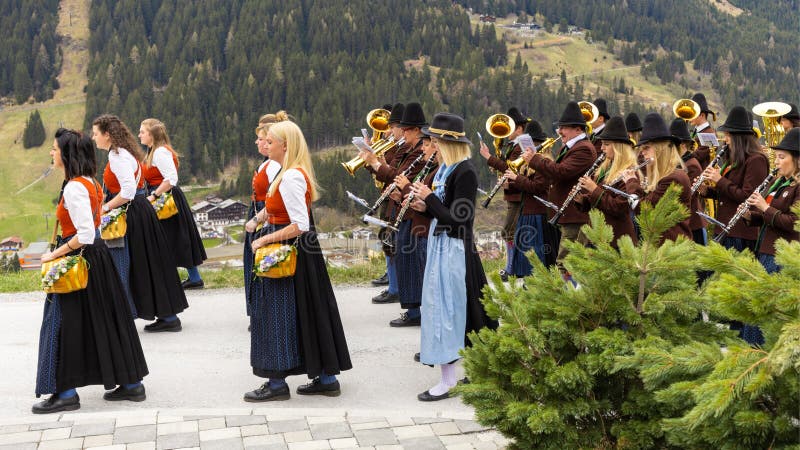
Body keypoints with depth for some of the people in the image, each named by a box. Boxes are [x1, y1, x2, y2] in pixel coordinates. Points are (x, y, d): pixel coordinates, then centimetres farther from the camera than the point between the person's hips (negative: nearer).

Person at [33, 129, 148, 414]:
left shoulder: (74, 188, -19)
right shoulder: (90, 183, 10)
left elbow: (84, 235, -25)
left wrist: (55, 254, -15)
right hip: (97, 258, 9)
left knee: (67, 323, 0)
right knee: (107, 321, 14)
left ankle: (66, 393, 7)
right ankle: (131, 383, 20)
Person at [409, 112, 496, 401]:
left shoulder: (465, 172, -18)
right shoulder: (446, 168, 10)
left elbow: (455, 219, -21)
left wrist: (429, 198, -14)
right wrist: (426, 207, 0)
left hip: (453, 248, -10)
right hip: (440, 244, 10)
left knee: (445, 308, -6)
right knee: (442, 306, 15)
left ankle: (448, 380, 1)